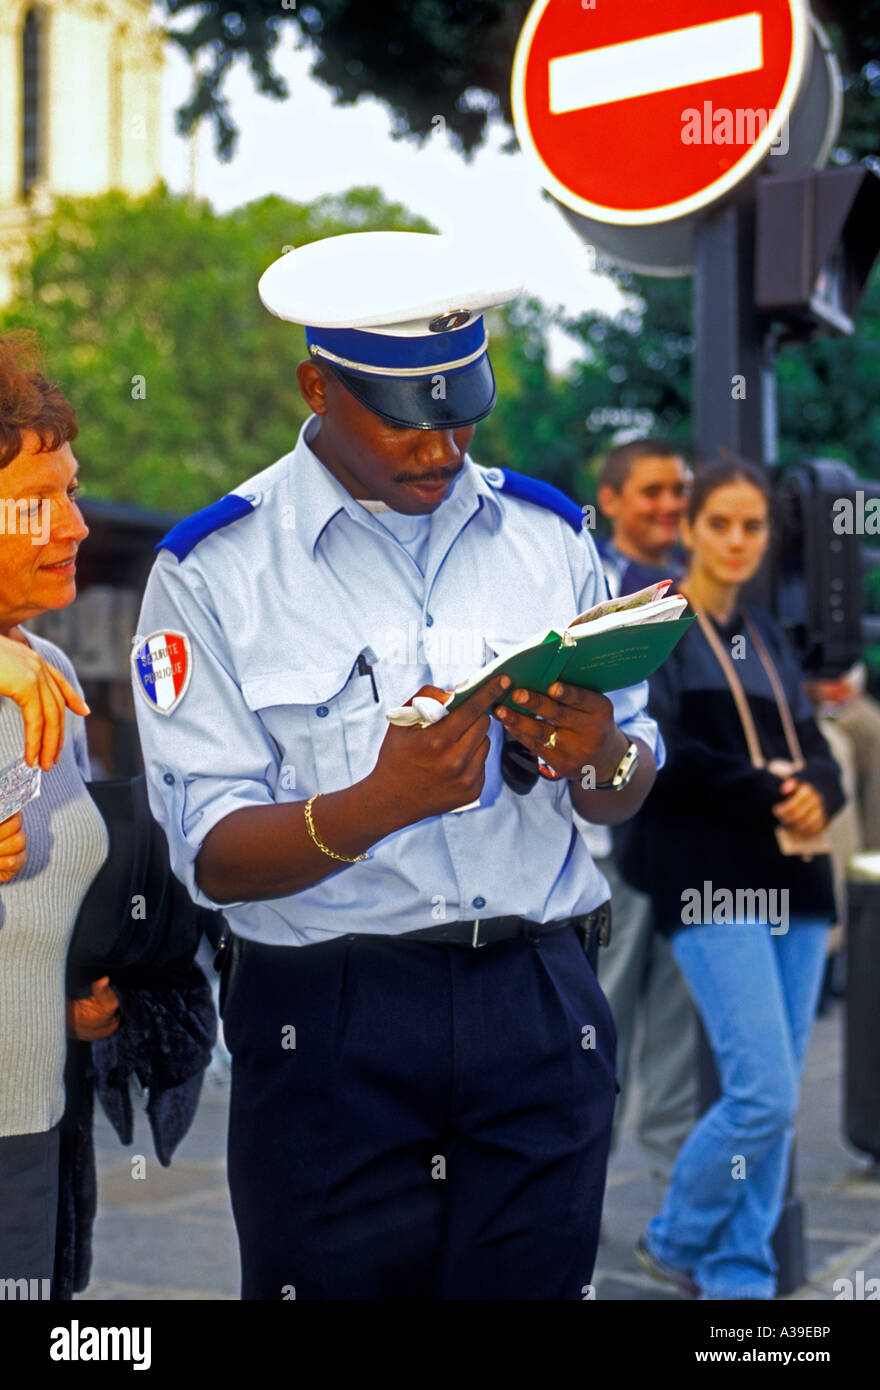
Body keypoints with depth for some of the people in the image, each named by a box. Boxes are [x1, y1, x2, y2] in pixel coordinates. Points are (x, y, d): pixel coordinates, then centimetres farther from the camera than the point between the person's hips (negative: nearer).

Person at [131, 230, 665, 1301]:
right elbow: (213, 858, -9)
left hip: (541, 1012, 3)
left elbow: (631, 793, 13)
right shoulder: (212, 572, -1)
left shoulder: (549, 535, 10)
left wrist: (597, 758, -11)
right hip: (328, 1031, -3)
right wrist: (382, 803, -26)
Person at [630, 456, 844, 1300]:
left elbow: (816, 754, 14)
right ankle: (676, 1241, 10)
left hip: (794, 880, 6)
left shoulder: (766, 637, 19)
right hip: (712, 881, -6)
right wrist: (766, 796, -15)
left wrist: (814, 794, -9)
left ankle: (740, 1274, 15)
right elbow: (663, 756, -12)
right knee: (763, 1094, -12)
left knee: (774, 1099, 5)